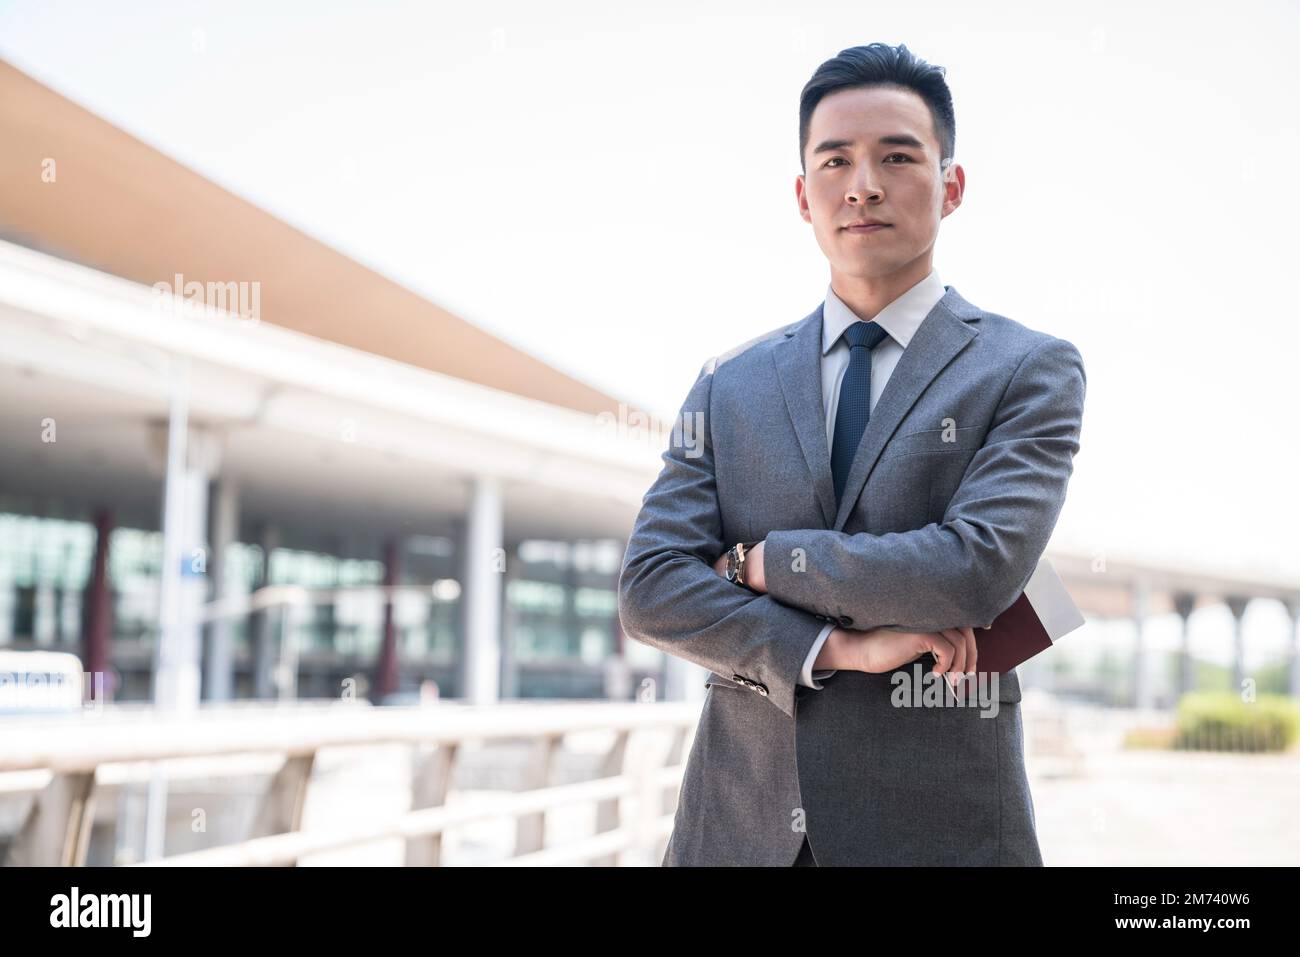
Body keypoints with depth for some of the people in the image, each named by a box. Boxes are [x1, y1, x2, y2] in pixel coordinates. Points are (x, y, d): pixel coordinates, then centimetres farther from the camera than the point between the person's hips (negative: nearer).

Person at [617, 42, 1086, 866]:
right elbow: (651, 588, -1)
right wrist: (835, 648, -13)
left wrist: (760, 561, -7)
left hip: (939, 826, -2)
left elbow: (977, 570, -15)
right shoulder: (728, 386, 8)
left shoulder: (1032, 370, -1)